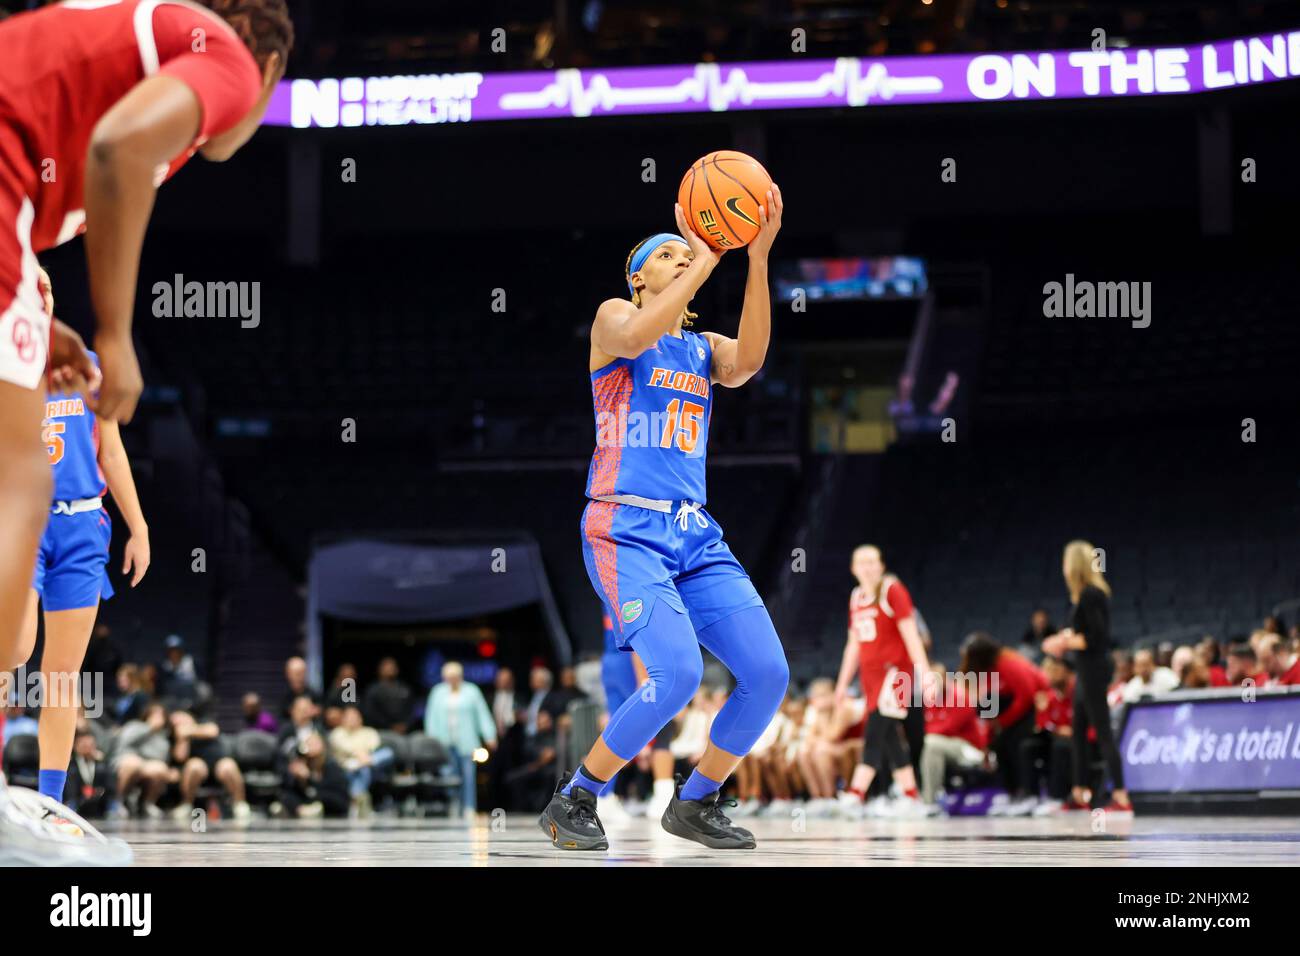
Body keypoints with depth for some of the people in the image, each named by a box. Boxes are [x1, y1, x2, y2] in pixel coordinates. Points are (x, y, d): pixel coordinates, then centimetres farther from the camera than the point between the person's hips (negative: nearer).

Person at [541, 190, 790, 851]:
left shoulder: (705, 348, 18)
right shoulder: (614, 316, 5)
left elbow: (748, 361, -6)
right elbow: (633, 338, -22)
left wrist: (758, 258, -15)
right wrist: (707, 260, -19)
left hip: (695, 535, 6)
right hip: (625, 530, -6)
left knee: (768, 674, -8)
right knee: (678, 672, -25)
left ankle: (694, 804, 13)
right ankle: (573, 802, -6)